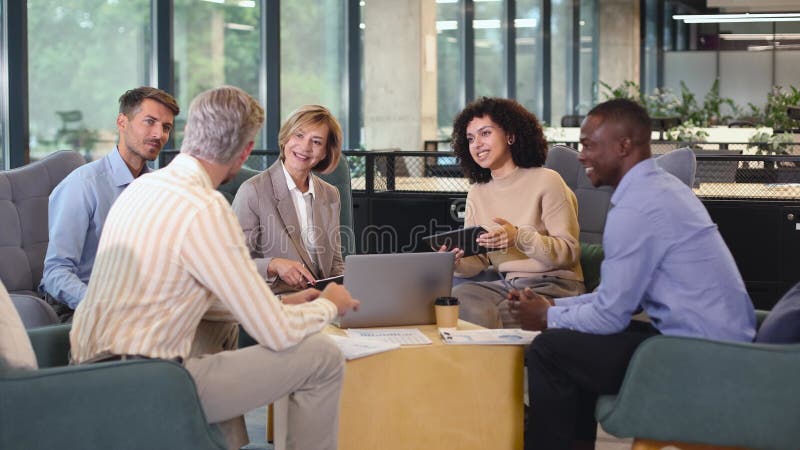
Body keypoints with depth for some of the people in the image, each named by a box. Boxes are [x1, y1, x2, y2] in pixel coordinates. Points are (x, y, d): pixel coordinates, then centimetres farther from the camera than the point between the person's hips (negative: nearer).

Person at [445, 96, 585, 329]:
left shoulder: (546, 181, -6)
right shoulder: (477, 194, 13)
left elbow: (570, 253, -10)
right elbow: (478, 260, 10)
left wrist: (520, 238, -25)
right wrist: (456, 263, -14)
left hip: (555, 286, -5)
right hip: (506, 284, 5)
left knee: (488, 317, -31)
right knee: (457, 298, -26)